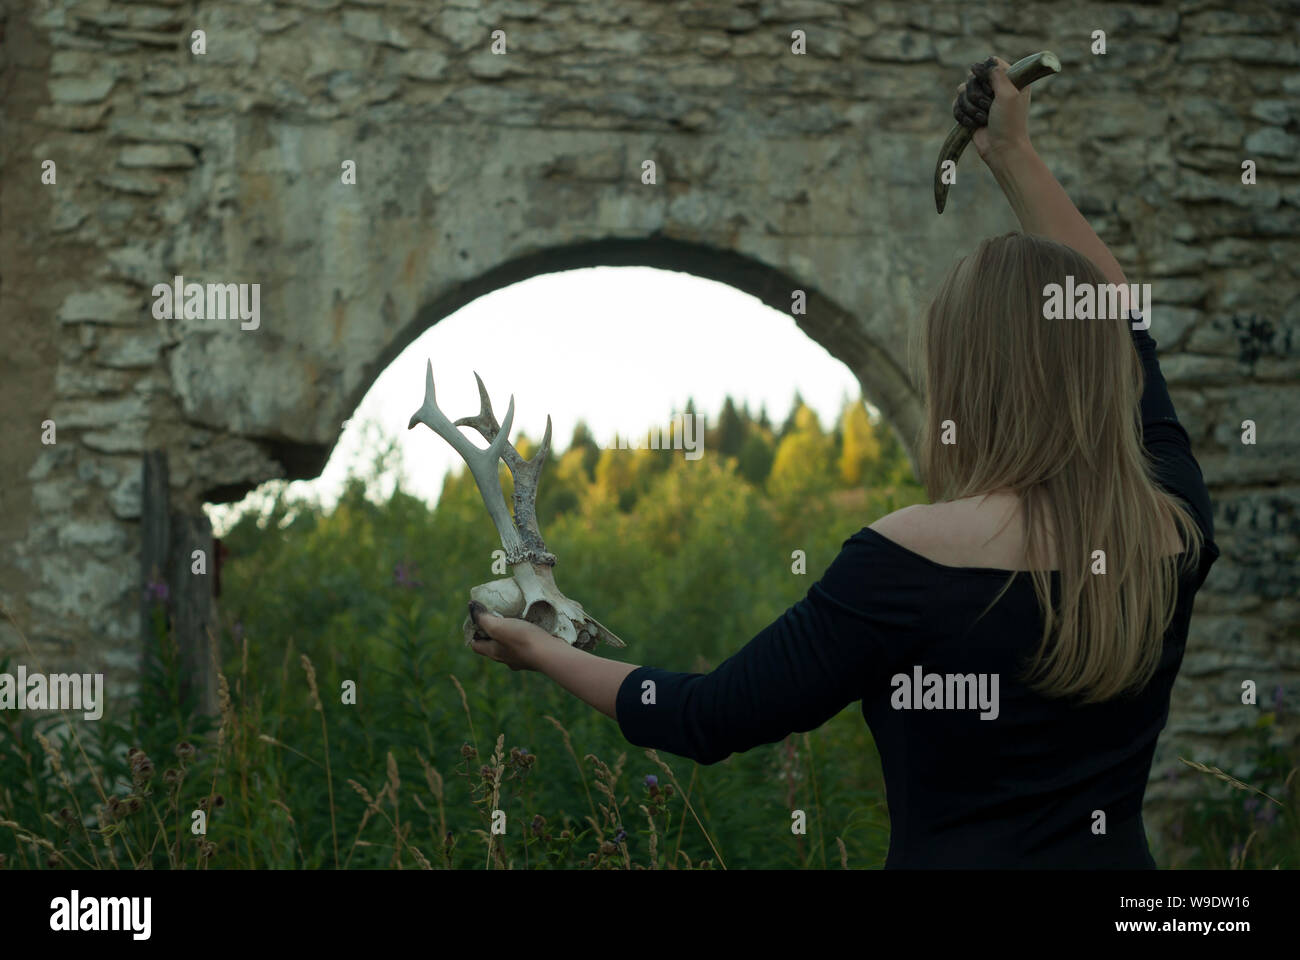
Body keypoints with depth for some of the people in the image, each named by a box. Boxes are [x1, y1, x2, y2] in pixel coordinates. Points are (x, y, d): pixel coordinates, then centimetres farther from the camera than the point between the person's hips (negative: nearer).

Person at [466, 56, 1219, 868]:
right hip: (1116, 855, 5)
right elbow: (1117, 319, 12)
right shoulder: (1174, 531, -5)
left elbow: (708, 720, -12)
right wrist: (1017, 158, 18)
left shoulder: (913, 559, -19)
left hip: (949, 854, -5)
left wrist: (545, 654, 3)